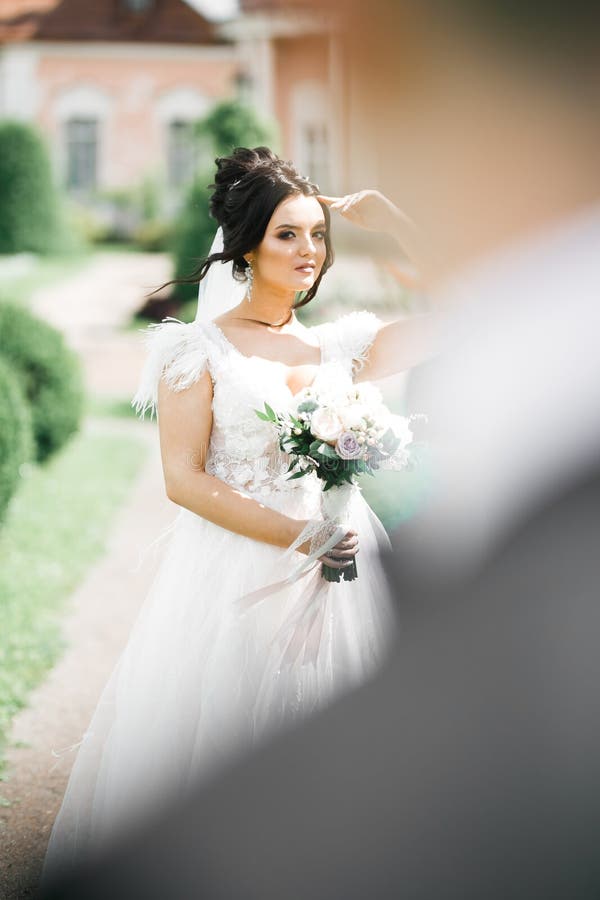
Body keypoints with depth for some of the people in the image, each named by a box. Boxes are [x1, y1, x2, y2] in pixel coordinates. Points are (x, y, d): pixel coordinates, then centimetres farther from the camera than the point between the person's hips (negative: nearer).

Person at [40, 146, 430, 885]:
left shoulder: (336, 345, 11)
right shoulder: (202, 350, -1)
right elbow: (184, 479, -9)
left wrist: (380, 214, 8)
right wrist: (296, 536, -16)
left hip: (338, 568, 4)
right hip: (237, 571, -4)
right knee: (223, 746, 0)